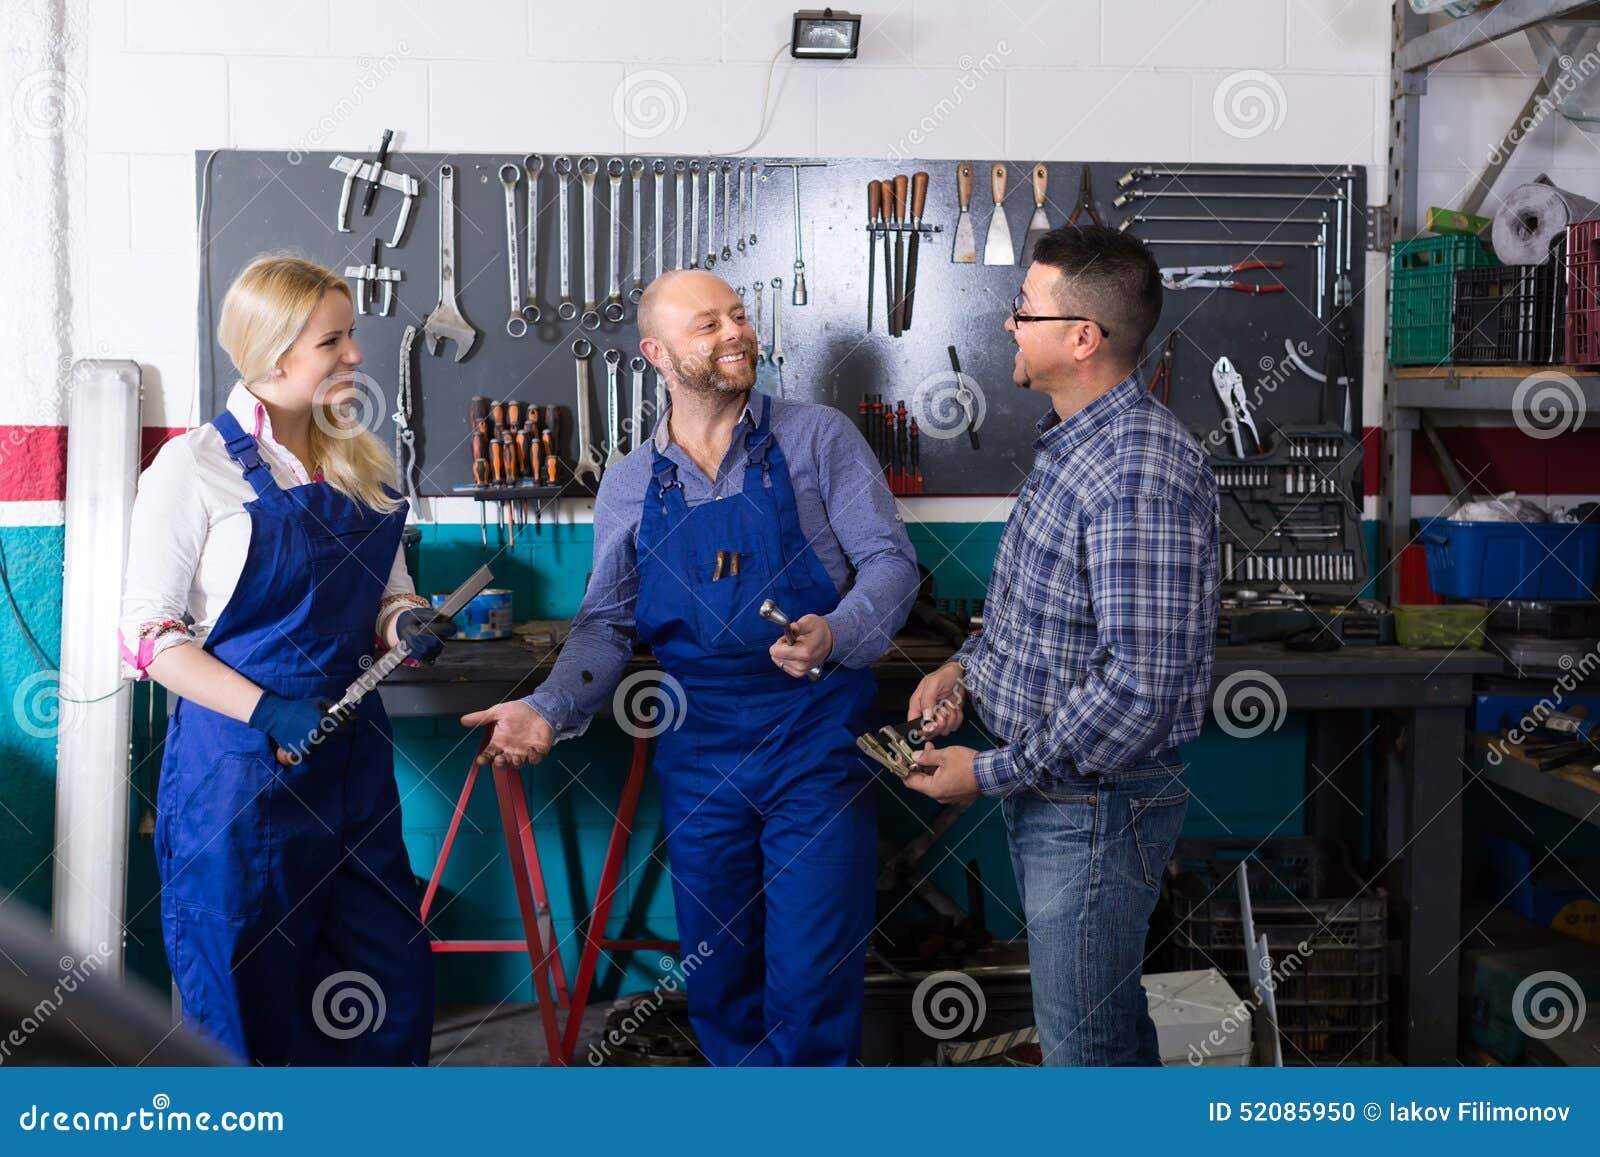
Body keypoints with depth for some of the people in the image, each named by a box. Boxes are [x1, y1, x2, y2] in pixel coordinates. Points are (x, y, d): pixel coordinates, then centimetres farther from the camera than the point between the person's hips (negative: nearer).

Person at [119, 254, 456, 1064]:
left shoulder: (361, 465, 10)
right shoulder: (197, 467, -9)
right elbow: (149, 634, -11)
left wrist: (410, 625, -4)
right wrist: (268, 711, -21)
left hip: (351, 755, 6)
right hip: (239, 764, -6)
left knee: (390, 983, 9)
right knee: (246, 999, 6)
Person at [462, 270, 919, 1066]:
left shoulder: (818, 438, -1)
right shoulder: (629, 484, 8)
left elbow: (890, 560, -5)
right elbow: (606, 624, 8)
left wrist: (837, 635, -24)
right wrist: (548, 709, -9)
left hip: (815, 742, -3)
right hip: (699, 758, 3)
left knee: (810, 978, -2)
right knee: (716, 977, 12)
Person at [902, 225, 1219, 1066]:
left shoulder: (1142, 476, -26)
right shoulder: (1068, 441, 7)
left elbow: (1138, 686, -29)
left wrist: (991, 774, -21)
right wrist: (966, 666, 4)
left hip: (1096, 807, -10)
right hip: (1043, 793, 10)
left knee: (1084, 1046, 3)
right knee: (1114, 1022, 25)